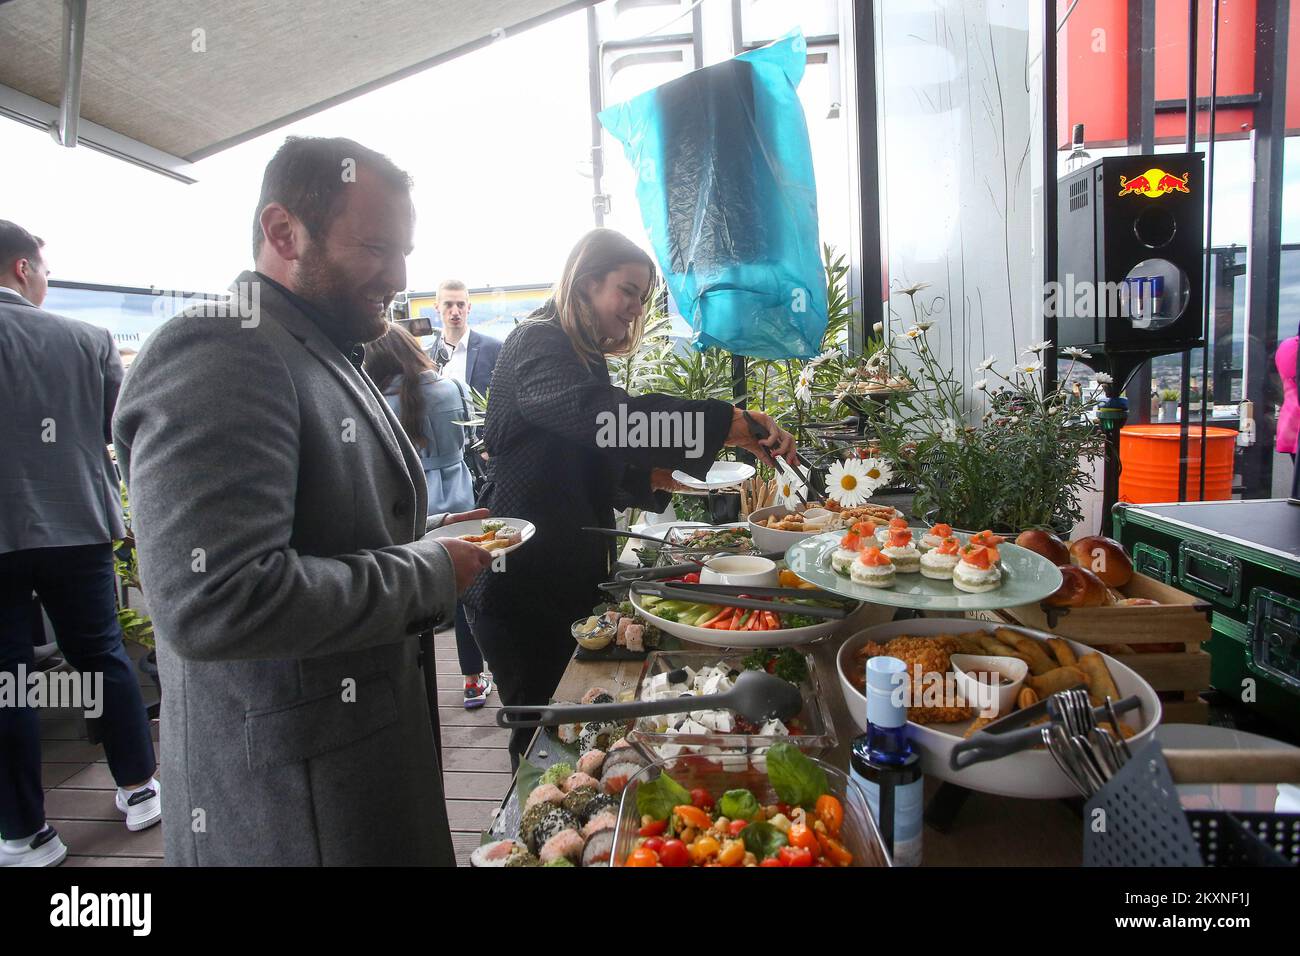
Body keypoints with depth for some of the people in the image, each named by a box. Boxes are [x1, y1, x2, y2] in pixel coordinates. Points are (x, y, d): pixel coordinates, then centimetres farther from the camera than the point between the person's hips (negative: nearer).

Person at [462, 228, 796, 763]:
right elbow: (599, 416, -35)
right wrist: (728, 425, -39)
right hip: (523, 583, -9)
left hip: (571, 573, 9)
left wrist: (654, 477, 7)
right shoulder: (537, 344, -13)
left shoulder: (584, 359, 17)